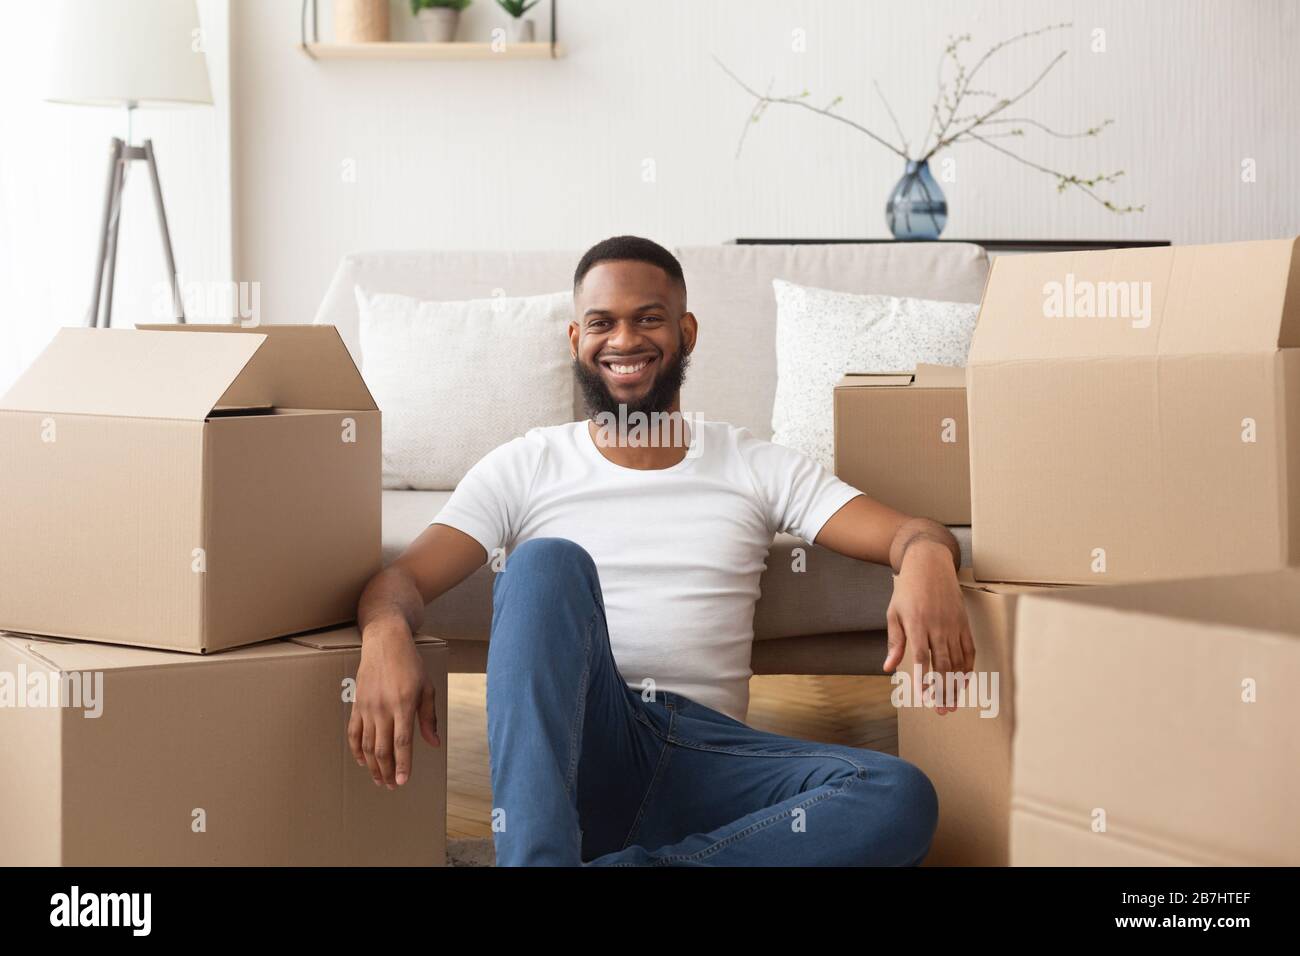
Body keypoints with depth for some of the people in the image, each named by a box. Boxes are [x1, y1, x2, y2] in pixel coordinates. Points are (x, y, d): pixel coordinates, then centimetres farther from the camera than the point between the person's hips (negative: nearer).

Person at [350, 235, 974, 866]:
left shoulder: (757, 468, 16)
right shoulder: (524, 467, 13)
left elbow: (907, 533, 5)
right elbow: (404, 578, 2)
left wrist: (927, 558, -22)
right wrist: (385, 636, -25)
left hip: (702, 757, 1)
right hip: (562, 748, -1)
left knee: (903, 801, -27)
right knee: (548, 559, -29)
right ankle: (537, 857, -40)